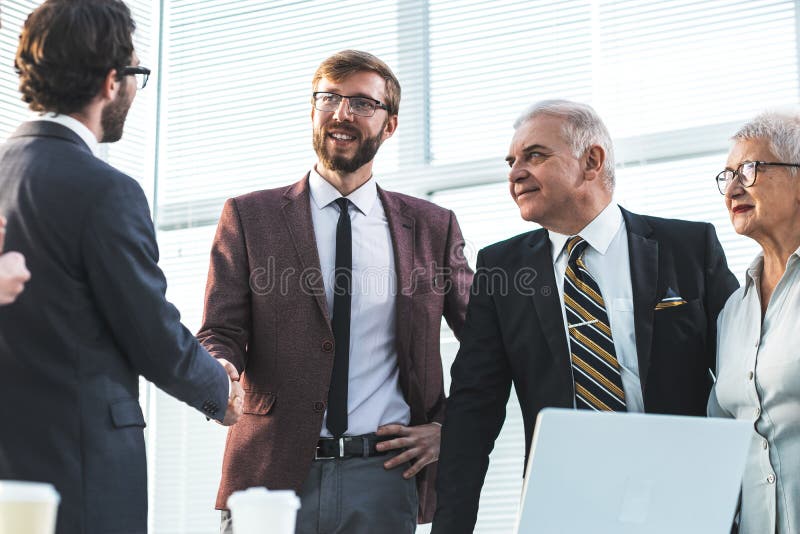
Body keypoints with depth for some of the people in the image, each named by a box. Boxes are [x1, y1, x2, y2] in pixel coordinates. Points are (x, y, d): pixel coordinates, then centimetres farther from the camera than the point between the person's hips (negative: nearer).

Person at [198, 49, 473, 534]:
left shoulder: (433, 227, 10)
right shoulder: (248, 217, 7)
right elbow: (220, 334, 1)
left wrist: (447, 429, 5)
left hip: (383, 478, 1)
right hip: (270, 475, -1)